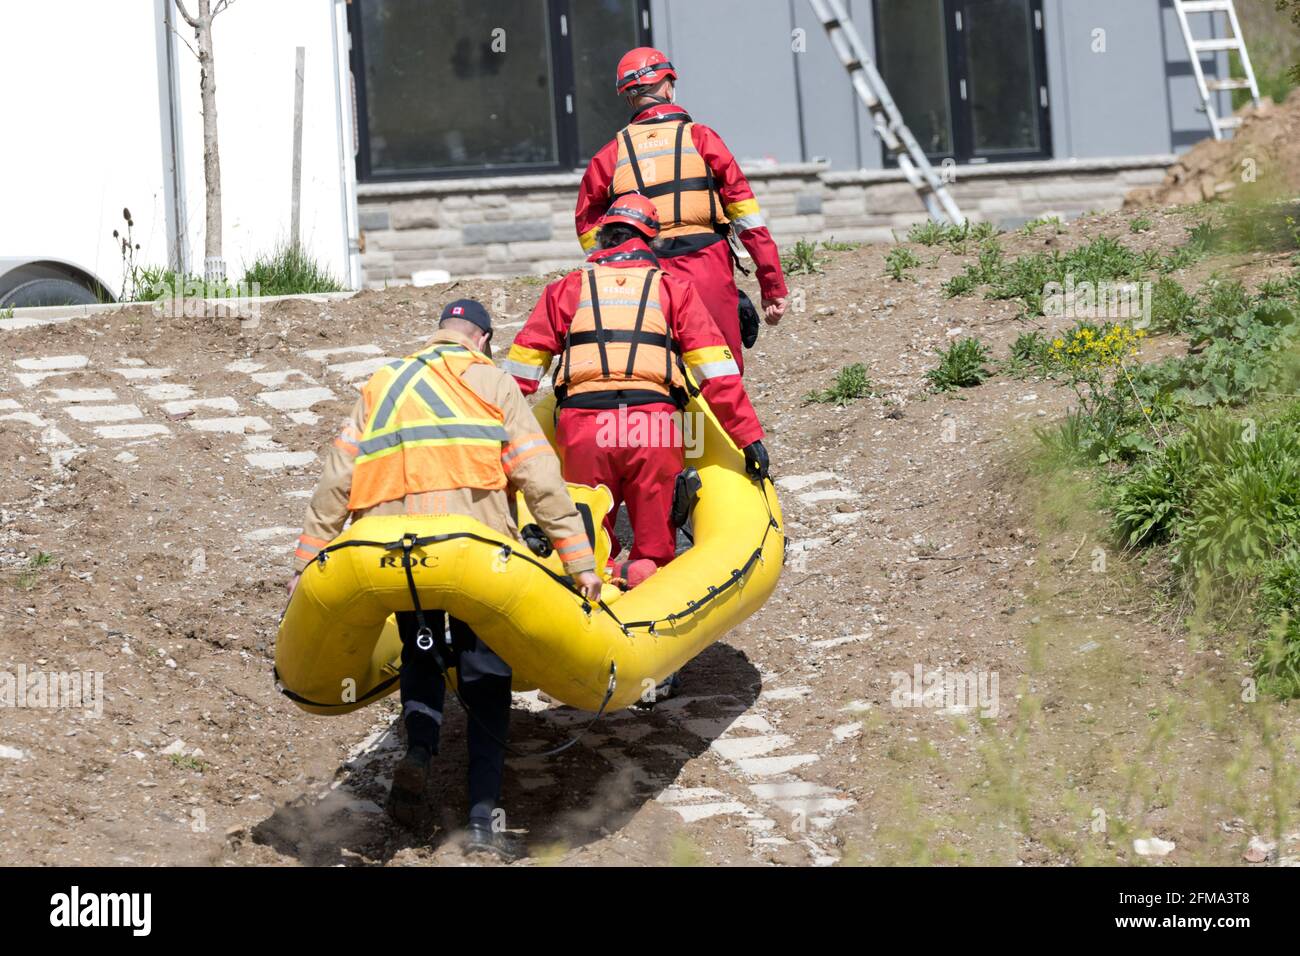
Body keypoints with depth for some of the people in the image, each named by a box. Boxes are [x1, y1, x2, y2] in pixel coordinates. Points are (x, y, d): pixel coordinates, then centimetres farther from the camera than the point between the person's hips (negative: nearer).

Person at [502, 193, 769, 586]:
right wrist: (750, 436, 6)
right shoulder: (674, 289, 17)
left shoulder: (567, 288, 19)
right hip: (653, 428, -1)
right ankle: (645, 573, -29)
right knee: (655, 553, 5)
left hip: (581, 423, 1)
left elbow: (521, 368, 14)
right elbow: (716, 370, 7)